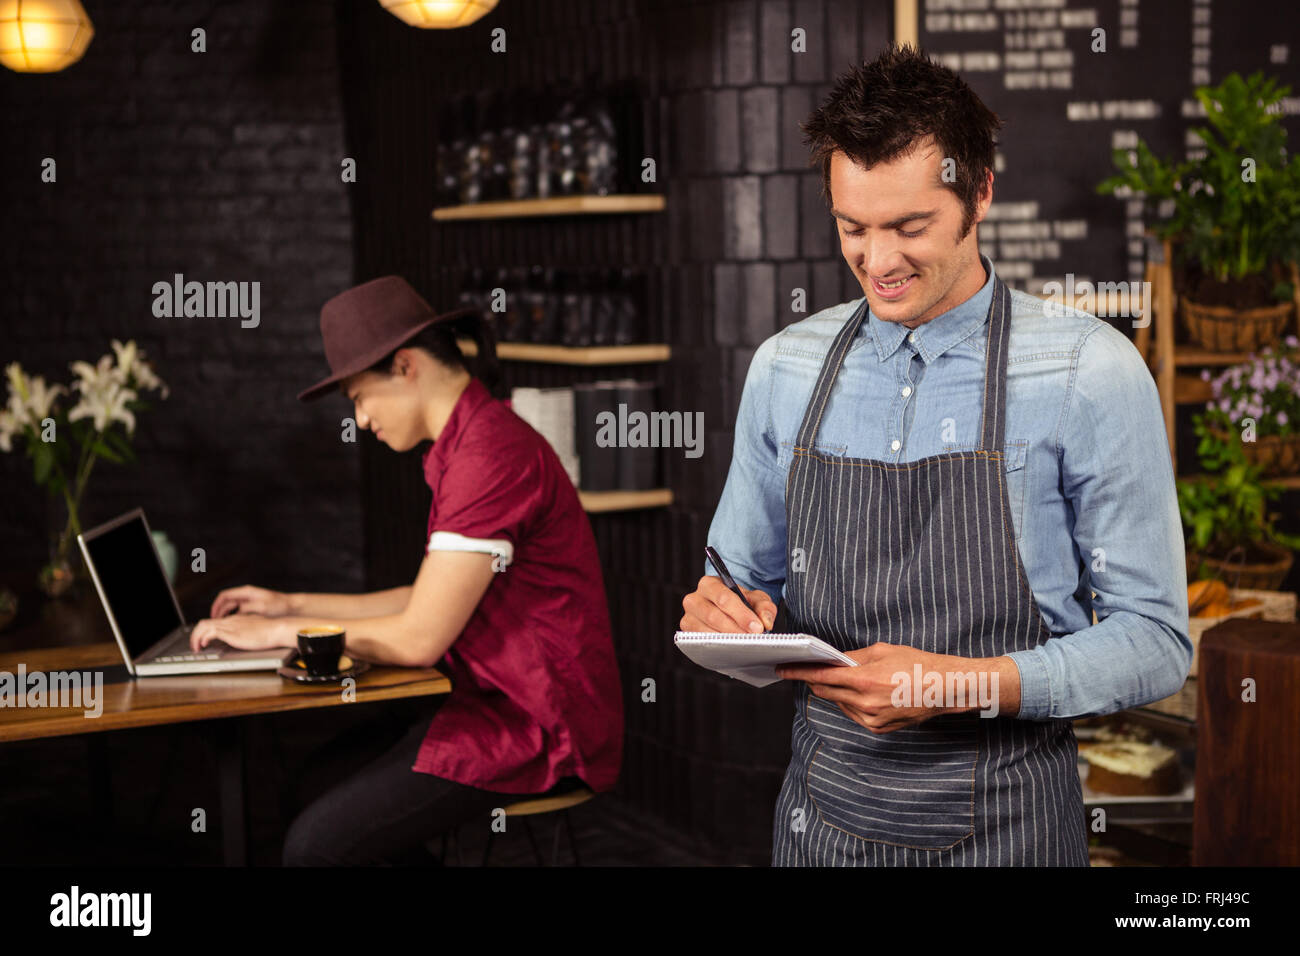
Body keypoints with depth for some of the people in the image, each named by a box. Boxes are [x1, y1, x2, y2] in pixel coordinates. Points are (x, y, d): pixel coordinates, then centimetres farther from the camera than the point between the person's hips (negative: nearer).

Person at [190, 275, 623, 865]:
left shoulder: (491, 453, -20)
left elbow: (418, 637, -19)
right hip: (500, 703, 10)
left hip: (536, 728, -10)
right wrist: (293, 606, 20)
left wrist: (281, 633, -6)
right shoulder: (472, 442, 15)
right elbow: (433, 602, 20)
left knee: (317, 841, -17)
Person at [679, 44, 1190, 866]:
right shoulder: (782, 368, 2)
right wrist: (727, 615, -11)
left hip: (1004, 827, -3)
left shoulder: (1090, 370, -10)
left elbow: (1154, 642, -9)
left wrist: (966, 686, -22)